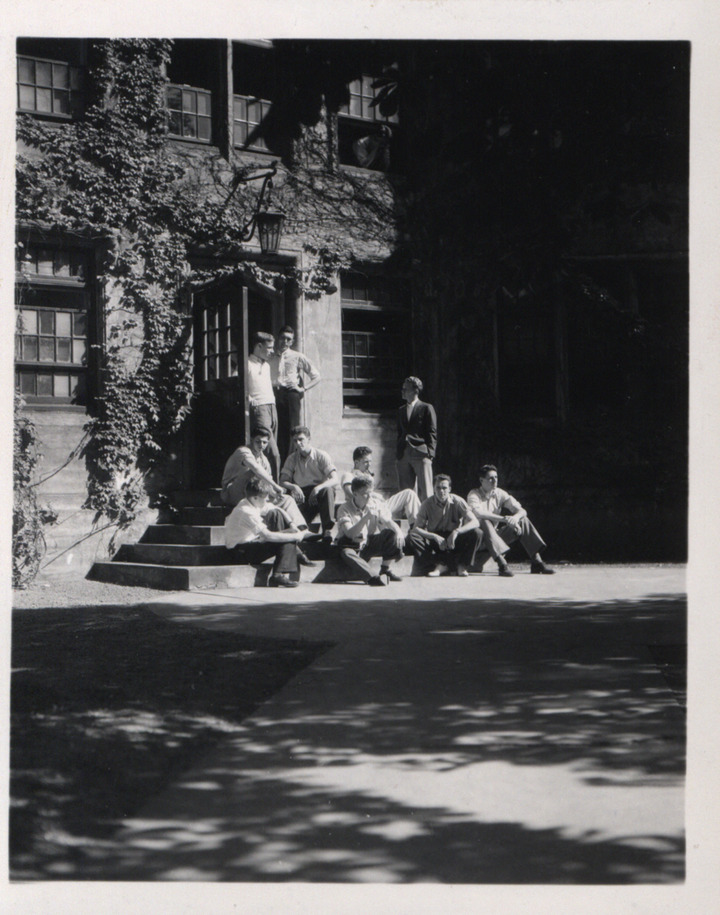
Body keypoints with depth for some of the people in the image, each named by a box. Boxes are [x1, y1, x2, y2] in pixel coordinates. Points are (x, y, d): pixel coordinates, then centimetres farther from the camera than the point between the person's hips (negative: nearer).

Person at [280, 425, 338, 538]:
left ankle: (327, 530, -36)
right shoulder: (292, 458, 6)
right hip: (303, 496, 1)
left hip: (321, 492, -1)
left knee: (328, 490, -38)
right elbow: (283, 481, 2)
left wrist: (318, 488, -34)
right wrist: (293, 487, -22)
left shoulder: (321, 456, -4)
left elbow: (334, 480, -16)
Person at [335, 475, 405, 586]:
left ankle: (385, 570, -10)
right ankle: (372, 577, -52)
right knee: (346, 554, -38)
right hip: (351, 546, -4)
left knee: (391, 534, -19)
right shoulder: (345, 509, -12)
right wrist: (366, 517, -34)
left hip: (369, 545, 4)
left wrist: (398, 531, -32)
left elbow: (388, 522, -9)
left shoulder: (376, 506, 1)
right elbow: (350, 534, -24)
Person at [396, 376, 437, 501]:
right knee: (404, 491, 4)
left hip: (421, 454, -5)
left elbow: (432, 433, -1)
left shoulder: (427, 408, 2)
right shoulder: (401, 410, 20)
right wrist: (398, 452, 10)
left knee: (425, 491, -8)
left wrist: (429, 453, -9)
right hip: (403, 455, 6)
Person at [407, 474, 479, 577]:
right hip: (434, 540, 1)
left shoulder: (457, 501, -9)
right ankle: (432, 566, -21)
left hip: (454, 542, 0)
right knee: (412, 536, -27)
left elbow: (475, 522, -17)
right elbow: (417, 528, -13)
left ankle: (461, 565, -15)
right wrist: (435, 537, -29)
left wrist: (456, 532, -33)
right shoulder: (427, 504, -8)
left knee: (474, 533, -28)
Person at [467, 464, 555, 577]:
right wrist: (504, 519, -37)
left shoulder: (500, 494, 4)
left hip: (496, 536, 5)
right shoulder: (474, 494, -10)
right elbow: (478, 513, -31)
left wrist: (515, 517, -28)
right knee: (484, 522, -35)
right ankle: (502, 564, -46)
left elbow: (522, 511, -3)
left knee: (523, 520, -7)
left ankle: (537, 563, -15)